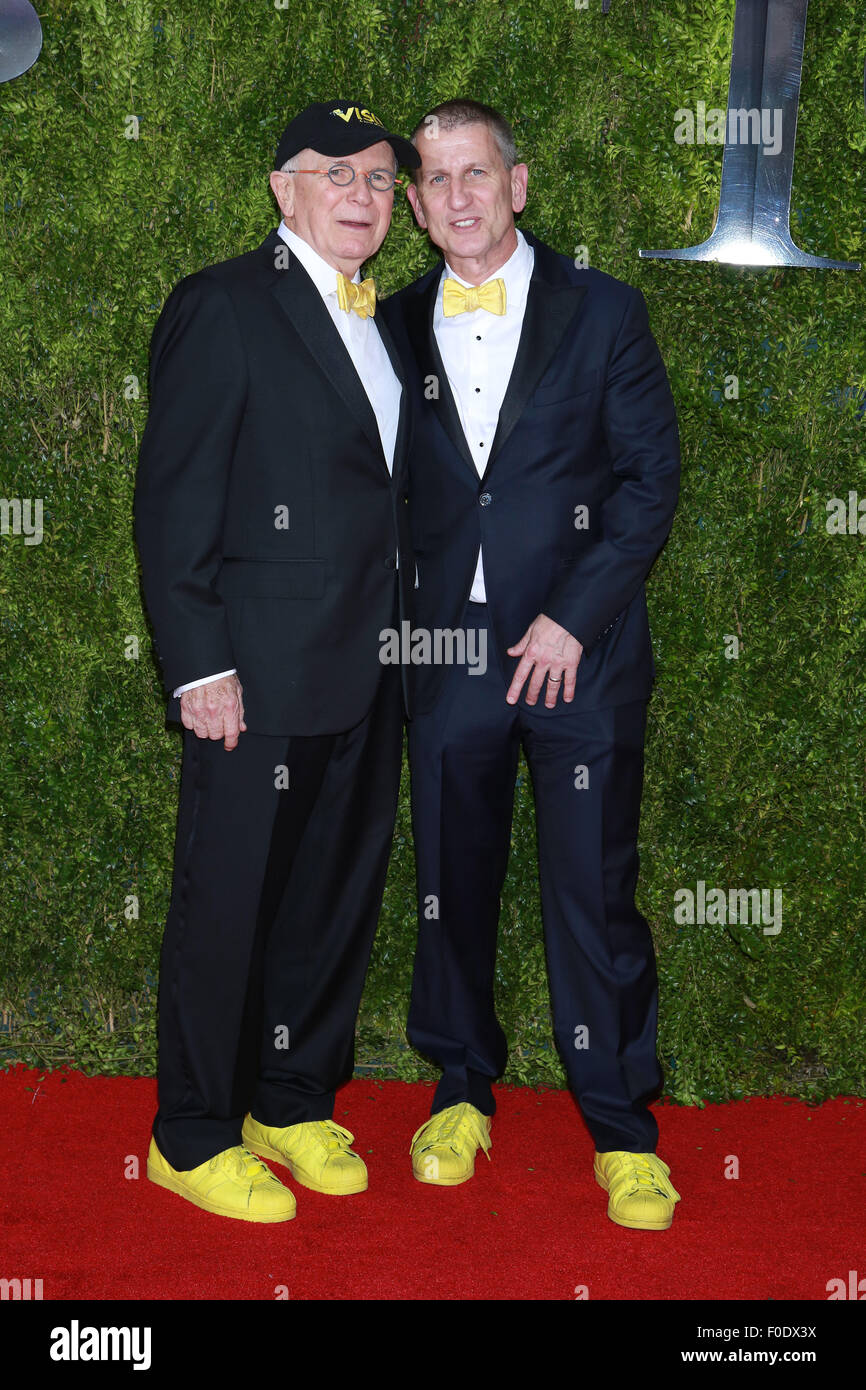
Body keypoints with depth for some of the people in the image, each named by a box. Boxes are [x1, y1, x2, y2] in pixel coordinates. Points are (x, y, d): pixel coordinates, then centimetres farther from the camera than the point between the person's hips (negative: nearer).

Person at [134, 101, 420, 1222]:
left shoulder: (385, 321, 16)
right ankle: (192, 1137, 20)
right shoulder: (221, 307, -6)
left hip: (369, 676, 7)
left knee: (338, 896, 14)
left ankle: (293, 1105, 32)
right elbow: (172, 503, -10)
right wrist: (199, 667, -15)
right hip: (261, 674, -7)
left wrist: (404, 646, 10)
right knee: (228, 905, 3)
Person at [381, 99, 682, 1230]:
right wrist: (401, 630, 0)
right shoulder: (400, 327, 9)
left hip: (581, 653, -2)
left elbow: (653, 476, -2)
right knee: (452, 883, 11)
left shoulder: (603, 312, 2)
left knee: (595, 895, 0)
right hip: (447, 654, 3)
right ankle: (463, 1090, 31)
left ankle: (622, 1125, 18)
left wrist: (574, 618, -10)